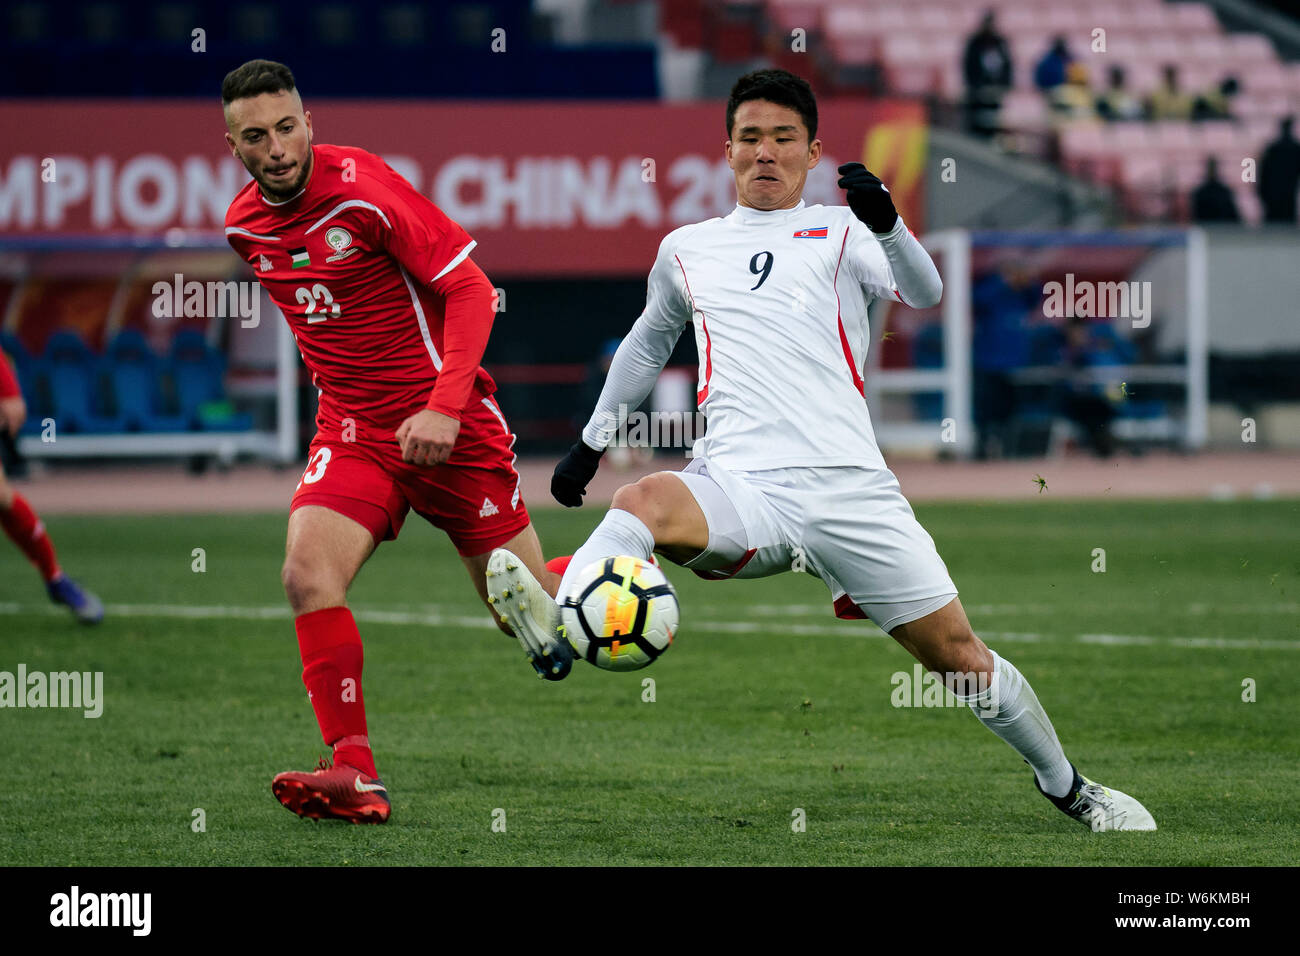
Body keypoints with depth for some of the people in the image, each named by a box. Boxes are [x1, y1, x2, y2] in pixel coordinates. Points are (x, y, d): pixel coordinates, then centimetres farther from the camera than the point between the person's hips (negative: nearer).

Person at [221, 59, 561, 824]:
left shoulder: (363, 187, -16)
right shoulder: (245, 225, 4)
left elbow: (470, 289, -15)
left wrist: (444, 405, -25)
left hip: (446, 424, -5)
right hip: (351, 430, 5)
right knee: (308, 573, -22)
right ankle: (356, 777, -21)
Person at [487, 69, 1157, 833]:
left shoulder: (840, 231, 13)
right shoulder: (687, 249, 21)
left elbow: (923, 294, -6)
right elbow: (648, 346, 39)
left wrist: (886, 223, -25)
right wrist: (592, 441, 39)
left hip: (848, 484, -1)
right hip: (740, 488, 1)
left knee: (956, 653, -2)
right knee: (645, 503, -33)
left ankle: (1070, 789, 19)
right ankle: (560, 630, -60)